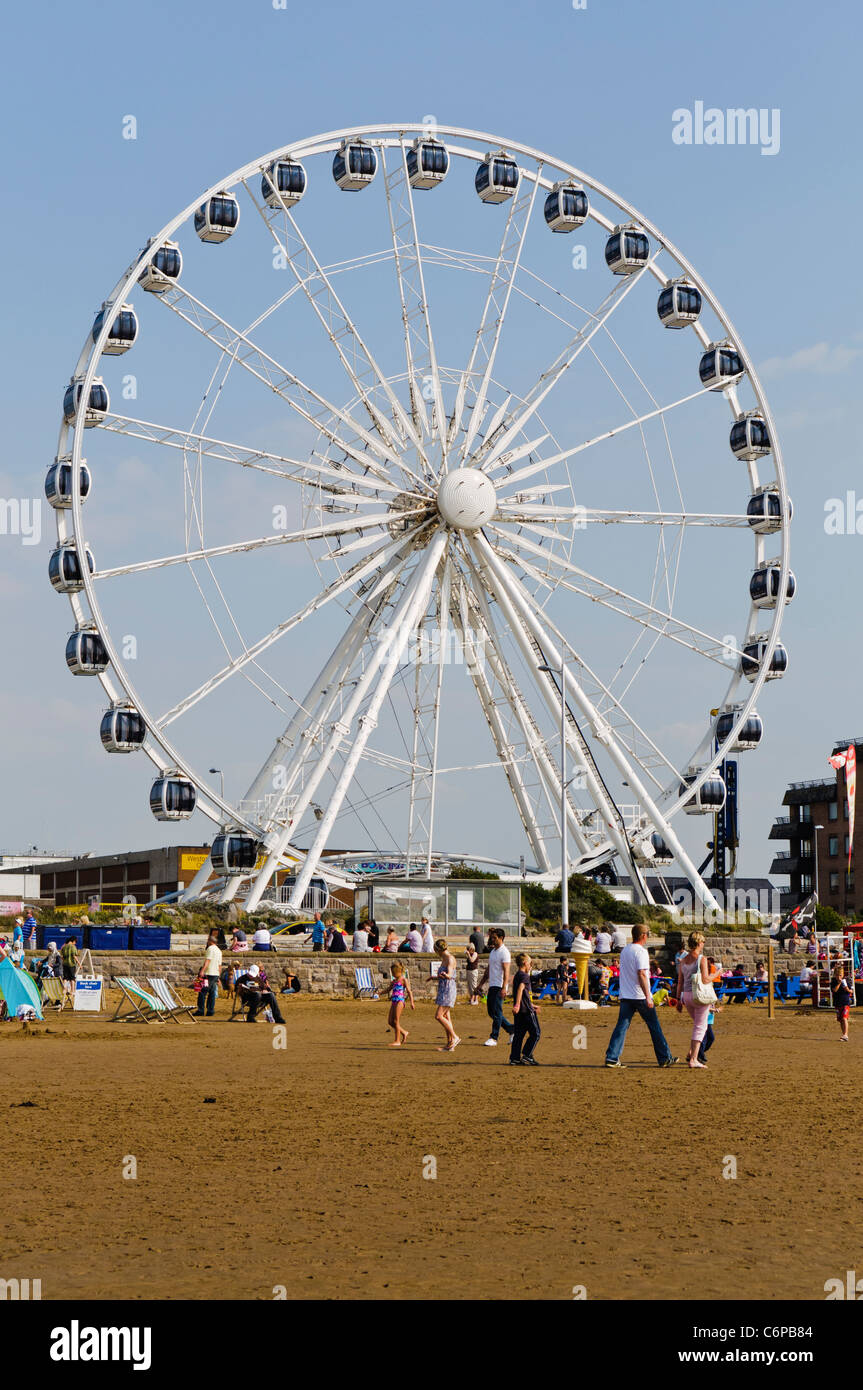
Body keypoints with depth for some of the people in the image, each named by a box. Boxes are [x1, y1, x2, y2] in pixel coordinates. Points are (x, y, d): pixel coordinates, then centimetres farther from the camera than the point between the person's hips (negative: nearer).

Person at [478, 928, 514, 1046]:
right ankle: (512, 1030, 18)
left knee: (496, 1012, -7)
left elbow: (506, 971, -18)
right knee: (491, 1012, 9)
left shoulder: (504, 952, -10)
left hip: (499, 986, -9)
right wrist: (481, 984, 23)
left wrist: (504, 988, -26)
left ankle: (494, 1038, -4)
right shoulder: (492, 951, 17)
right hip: (492, 986, 9)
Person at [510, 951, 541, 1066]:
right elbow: (520, 989, -27)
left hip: (518, 1011, 9)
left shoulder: (516, 976, 19)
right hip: (526, 1010, -9)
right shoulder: (525, 976, -10)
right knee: (535, 1034, 0)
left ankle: (514, 1058, 6)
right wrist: (517, 1004, -38)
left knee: (518, 1035, 9)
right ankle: (527, 1055, -6)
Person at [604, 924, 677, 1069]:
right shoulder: (641, 951, -12)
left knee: (622, 1026, 2)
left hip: (625, 996, 7)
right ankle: (665, 1058, 10)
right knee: (654, 1027, 4)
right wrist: (648, 996, -21)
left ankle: (612, 1057, -8)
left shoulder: (624, 951, 13)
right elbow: (641, 974, -20)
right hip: (640, 996, -7)